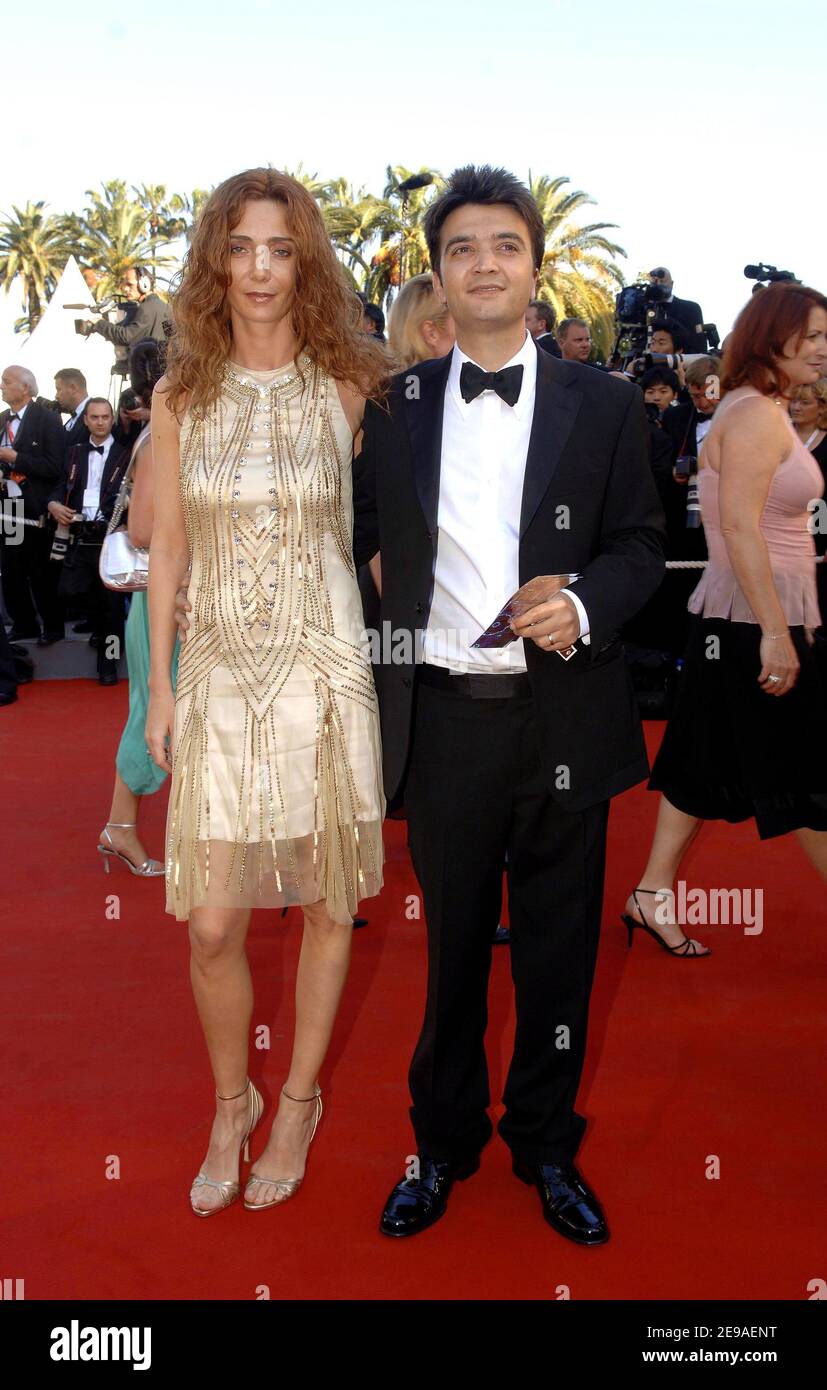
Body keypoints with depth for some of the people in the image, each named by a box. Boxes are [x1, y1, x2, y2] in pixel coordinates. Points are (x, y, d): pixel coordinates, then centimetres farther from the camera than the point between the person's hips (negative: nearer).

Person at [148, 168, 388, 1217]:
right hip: (221, 677, 1)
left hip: (322, 671, -1)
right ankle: (231, 1102, 30)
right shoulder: (182, 395, 3)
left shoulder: (345, 388, -2)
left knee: (326, 902, 10)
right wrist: (159, 684, 6)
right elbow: (167, 546, 7)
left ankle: (298, 1100, 33)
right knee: (211, 926, 2)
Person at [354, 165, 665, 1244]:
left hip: (563, 719, 0)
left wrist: (586, 606, -15)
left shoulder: (605, 406, 3)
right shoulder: (393, 406, 6)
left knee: (558, 947, 12)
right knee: (452, 943, 14)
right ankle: (444, 1143, 35)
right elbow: (354, 536, 10)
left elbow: (641, 544, 3)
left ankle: (547, 1146, 34)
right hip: (443, 718, 1)